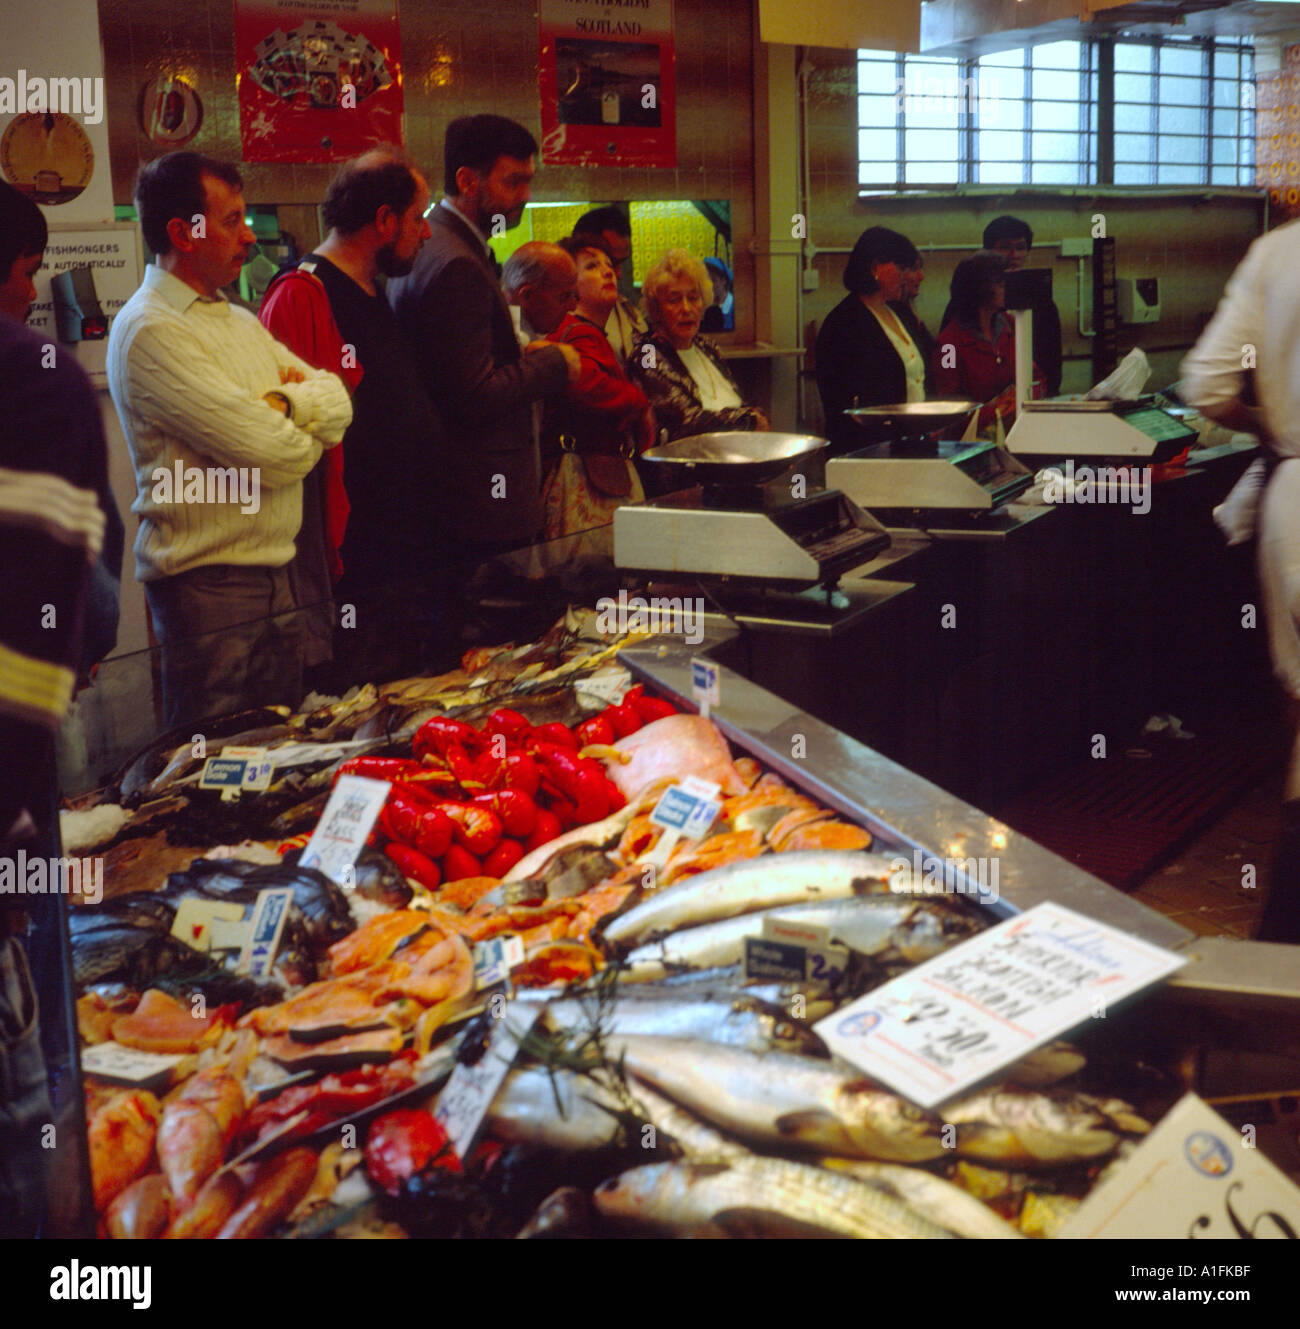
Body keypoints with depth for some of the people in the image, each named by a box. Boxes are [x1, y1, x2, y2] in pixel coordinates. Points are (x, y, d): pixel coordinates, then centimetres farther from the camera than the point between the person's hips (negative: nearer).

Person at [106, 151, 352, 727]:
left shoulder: (240, 322, 17)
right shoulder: (150, 331, -14)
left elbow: (337, 401, 7)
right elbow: (273, 453, -20)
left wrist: (283, 405, -12)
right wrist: (306, 428, 2)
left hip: (272, 572, 9)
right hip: (208, 587, -9)